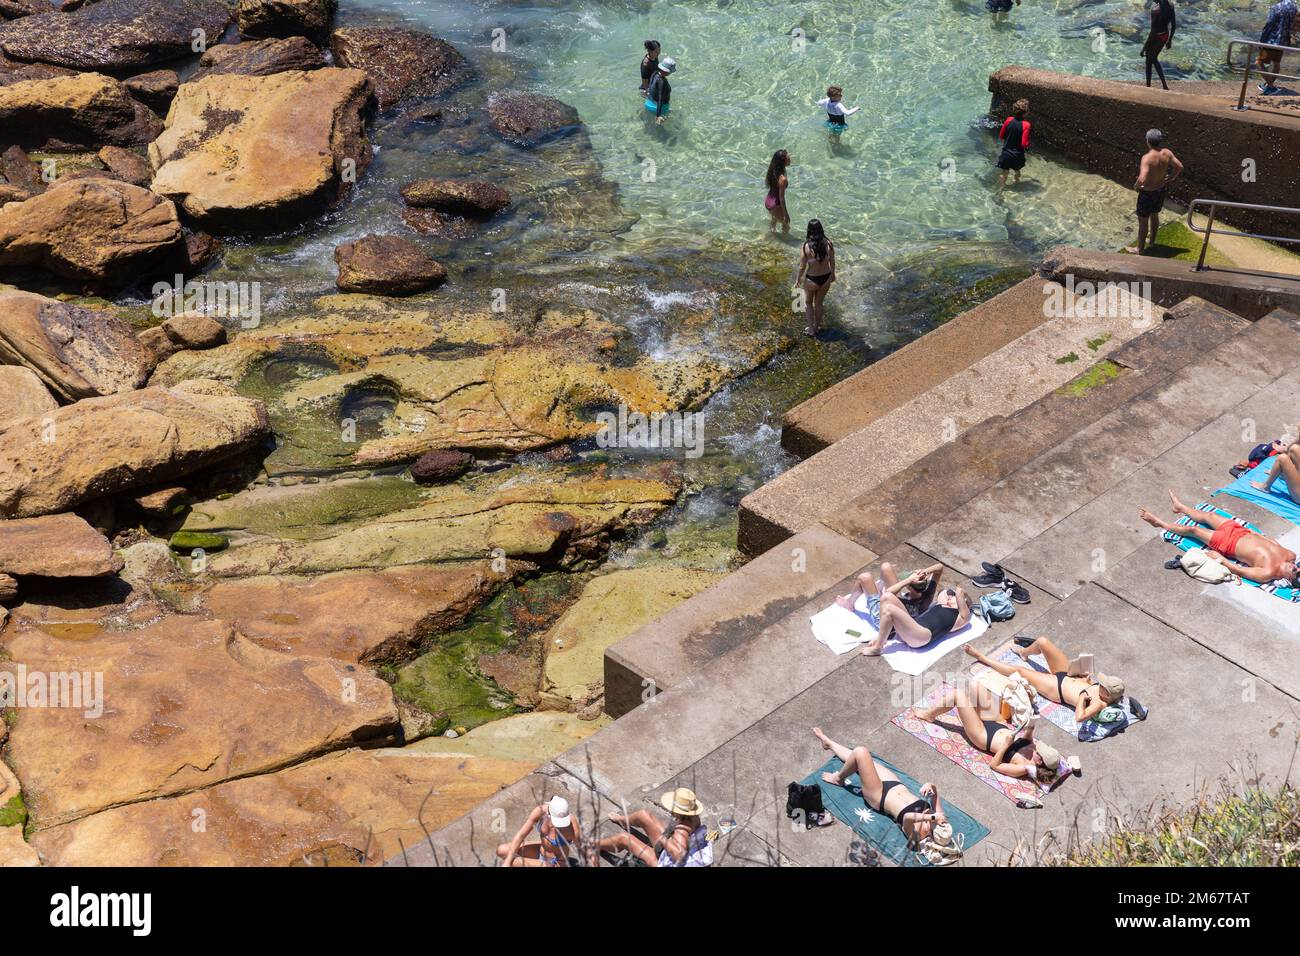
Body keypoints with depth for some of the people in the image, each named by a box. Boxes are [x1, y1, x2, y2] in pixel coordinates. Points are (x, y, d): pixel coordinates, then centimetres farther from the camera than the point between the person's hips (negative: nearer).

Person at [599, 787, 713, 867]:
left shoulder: (682, 830, -41)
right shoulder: (693, 817, -18)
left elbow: (678, 854, -56)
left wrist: (664, 840, -39)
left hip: (663, 862, -7)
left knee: (623, 838, -4)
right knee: (643, 815, 9)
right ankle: (621, 820, 45)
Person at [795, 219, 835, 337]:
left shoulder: (806, 247, -24)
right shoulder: (829, 244, -16)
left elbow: (802, 266, -14)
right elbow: (832, 262, -3)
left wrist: (798, 280, 2)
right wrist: (833, 274, 17)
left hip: (811, 280, -3)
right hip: (826, 279, 3)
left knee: (808, 303, 25)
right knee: (819, 303, 26)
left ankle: (810, 329, 31)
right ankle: (817, 327, 43)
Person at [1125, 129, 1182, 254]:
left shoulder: (1147, 158, -32)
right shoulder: (1167, 153, -12)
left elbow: (1142, 179, -41)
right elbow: (1179, 167, 0)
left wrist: (1136, 185, -19)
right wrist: (1169, 179, 11)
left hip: (1148, 192, -7)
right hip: (1161, 189, 7)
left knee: (1143, 220, 11)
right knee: (1154, 215, 28)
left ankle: (1139, 248, 26)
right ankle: (1152, 242, 46)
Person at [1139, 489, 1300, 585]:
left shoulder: (1267, 574, -33)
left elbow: (1239, 570, -24)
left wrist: (1221, 560, -16)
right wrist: (1258, 535, 11)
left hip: (1229, 544, -6)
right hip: (1243, 532, 6)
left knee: (1192, 529, 6)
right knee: (1208, 515, 22)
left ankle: (1158, 523, 30)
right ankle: (1180, 507, 51)